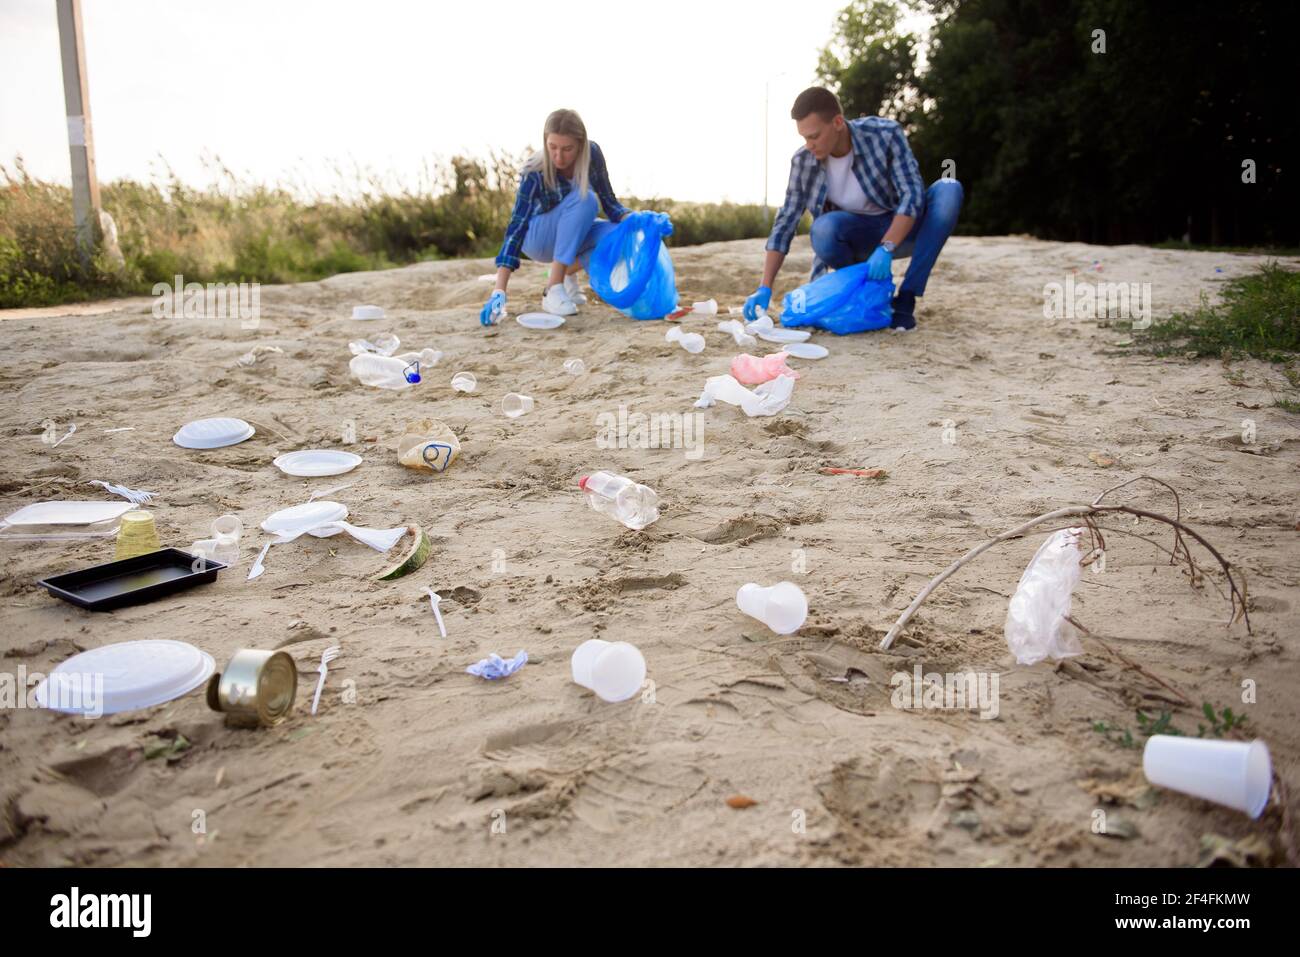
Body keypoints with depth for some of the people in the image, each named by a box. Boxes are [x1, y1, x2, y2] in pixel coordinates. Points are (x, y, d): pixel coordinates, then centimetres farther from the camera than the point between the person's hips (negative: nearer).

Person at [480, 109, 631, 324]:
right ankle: (553, 289, -31)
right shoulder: (535, 171, -29)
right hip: (538, 238, -4)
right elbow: (516, 228, -32)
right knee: (584, 199, -33)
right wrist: (499, 292, -41)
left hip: (572, 235, 4)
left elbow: (609, 202, -10)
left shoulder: (592, 154, -19)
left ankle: (566, 273, -3)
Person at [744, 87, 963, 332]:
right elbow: (786, 223, -11)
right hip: (859, 238, 1)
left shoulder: (885, 133, -22)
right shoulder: (803, 161, -15)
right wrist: (765, 289, -19)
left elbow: (912, 195, -26)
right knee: (823, 230, -34)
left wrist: (885, 249, -41)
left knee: (948, 190, -30)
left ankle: (906, 299, -24)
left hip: (901, 230, -1)